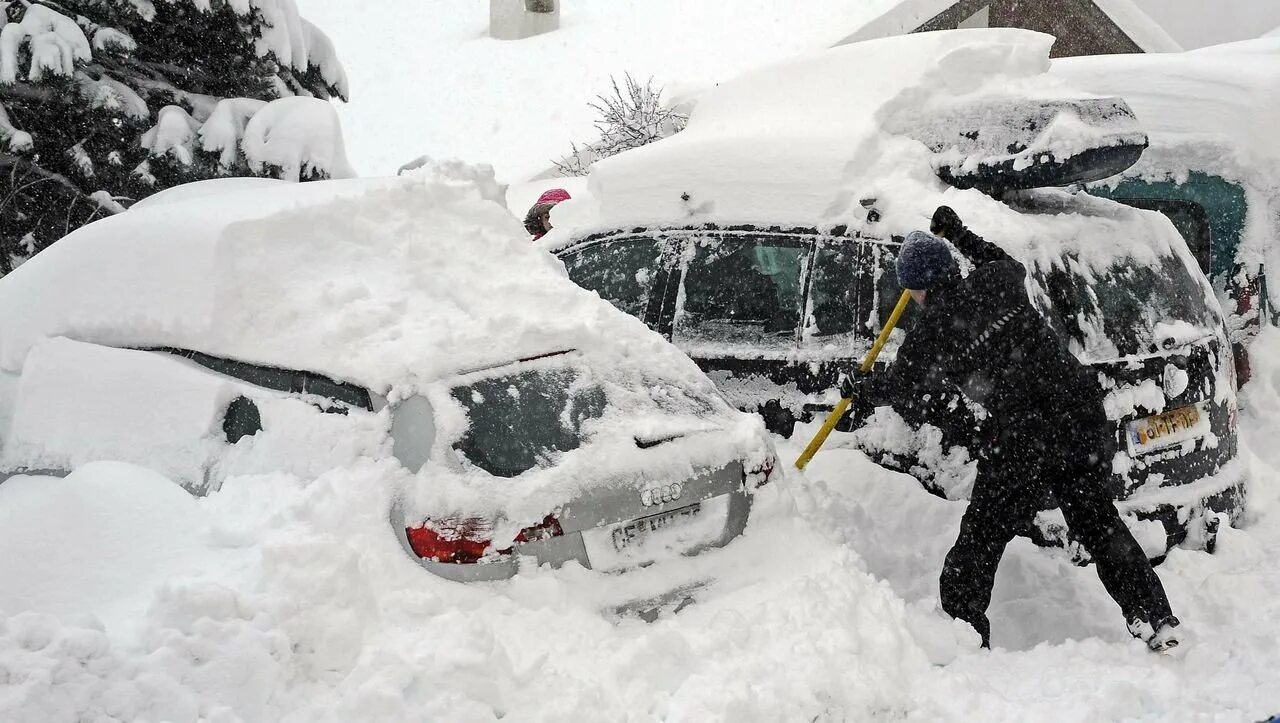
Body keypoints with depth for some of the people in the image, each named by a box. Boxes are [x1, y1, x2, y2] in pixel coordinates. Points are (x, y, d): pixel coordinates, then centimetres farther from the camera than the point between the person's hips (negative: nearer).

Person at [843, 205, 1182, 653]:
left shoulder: (930, 335, -2)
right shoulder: (993, 281, 9)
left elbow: (900, 385, 16)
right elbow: (1010, 266, 36)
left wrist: (859, 391, 36)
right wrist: (959, 235, 42)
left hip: (1023, 435, -6)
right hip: (1081, 411, 6)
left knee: (981, 536, 7)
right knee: (1097, 521, 16)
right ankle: (1156, 621, 14)